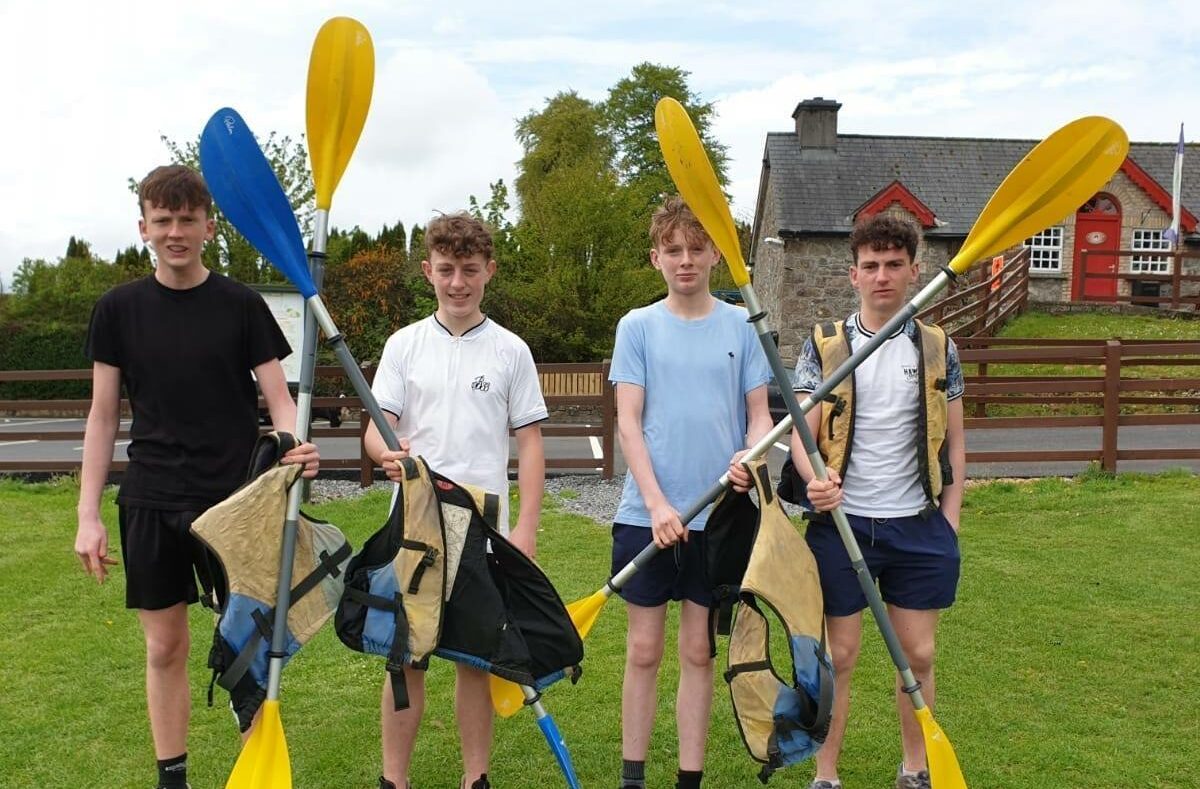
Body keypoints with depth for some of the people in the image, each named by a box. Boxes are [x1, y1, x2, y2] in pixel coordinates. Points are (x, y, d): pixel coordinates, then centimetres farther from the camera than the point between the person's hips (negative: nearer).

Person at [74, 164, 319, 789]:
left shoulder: (241, 305, -1)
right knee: (164, 646, 10)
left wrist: (296, 446, -26)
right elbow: (103, 415, 6)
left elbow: (278, 397, -3)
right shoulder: (118, 309, 4)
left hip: (235, 496, -2)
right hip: (151, 501, 2)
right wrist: (88, 516, 2)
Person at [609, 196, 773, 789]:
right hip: (647, 513, -1)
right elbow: (628, 422, -3)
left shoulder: (741, 326, 4)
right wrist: (657, 503, -14)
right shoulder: (638, 326, 2)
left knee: (698, 652, 10)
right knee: (643, 651, 7)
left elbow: (759, 413, 6)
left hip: (719, 513, 1)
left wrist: (751, 456, -17)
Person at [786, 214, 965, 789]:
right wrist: (814, 477, -25)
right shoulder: (825, 345, 0)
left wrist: (949, 519, 2)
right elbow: (801, 431, -5)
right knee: (839, 656, 6)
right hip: (842, 523, -2)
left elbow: (953, 441, 10)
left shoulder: (938, 348, 6)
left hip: (918, 526, 2)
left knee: (918, 655, 11)